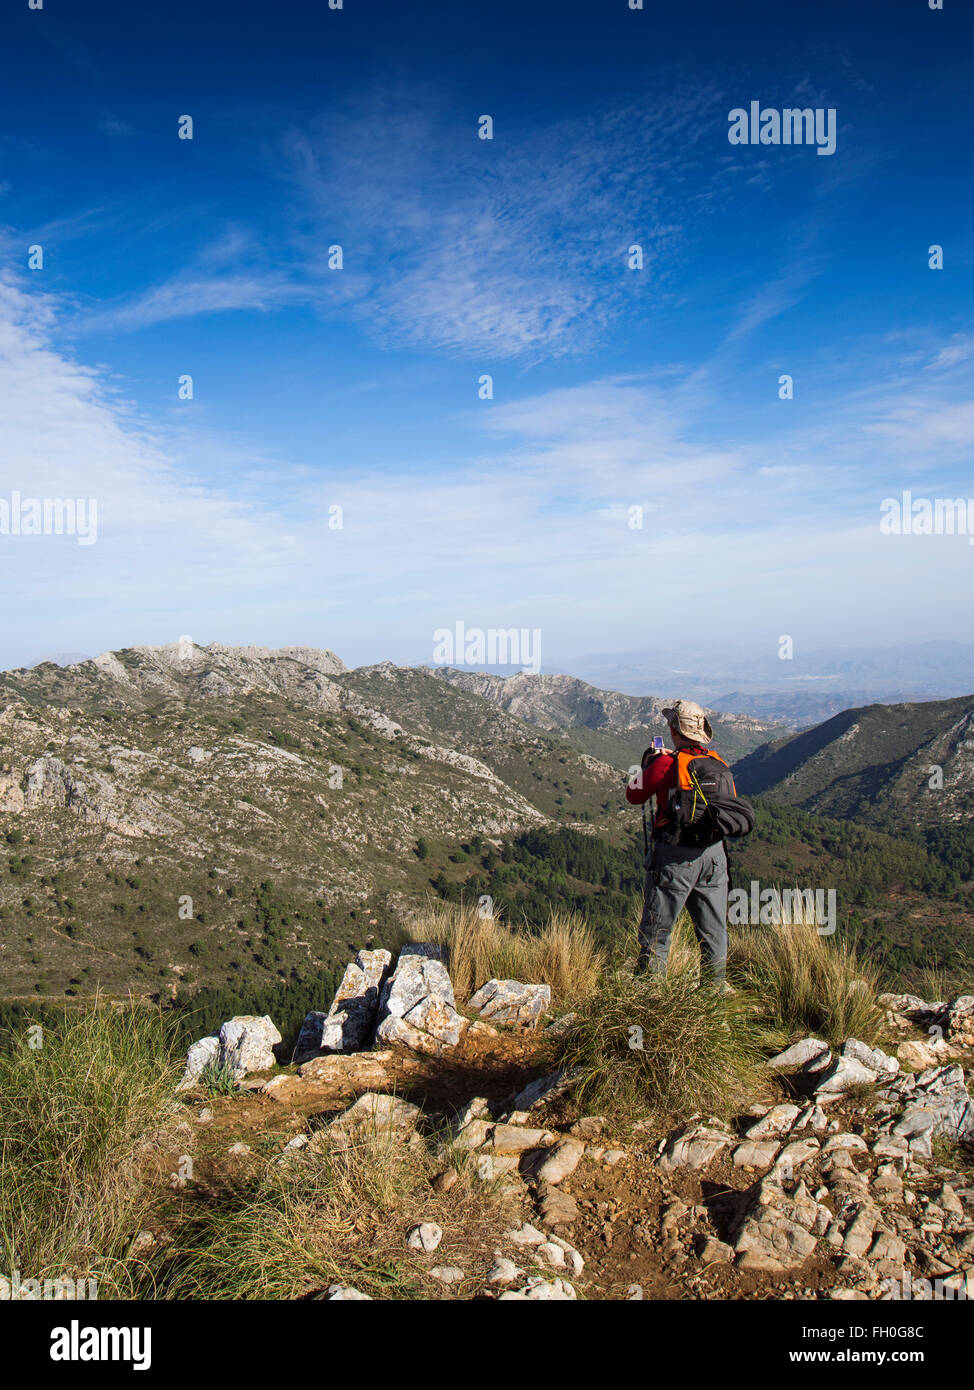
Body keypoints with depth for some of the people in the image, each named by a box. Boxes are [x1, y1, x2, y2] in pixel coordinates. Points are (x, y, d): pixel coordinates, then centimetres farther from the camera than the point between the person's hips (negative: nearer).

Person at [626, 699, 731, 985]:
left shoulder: (666, 764, -12)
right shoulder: (719, 763, 3)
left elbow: (634, 795, -1)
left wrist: (647, 765, 16)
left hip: (676, 856, -5)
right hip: (714, 854, 5)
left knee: (656, 931, 5)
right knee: (714, 931, 15)